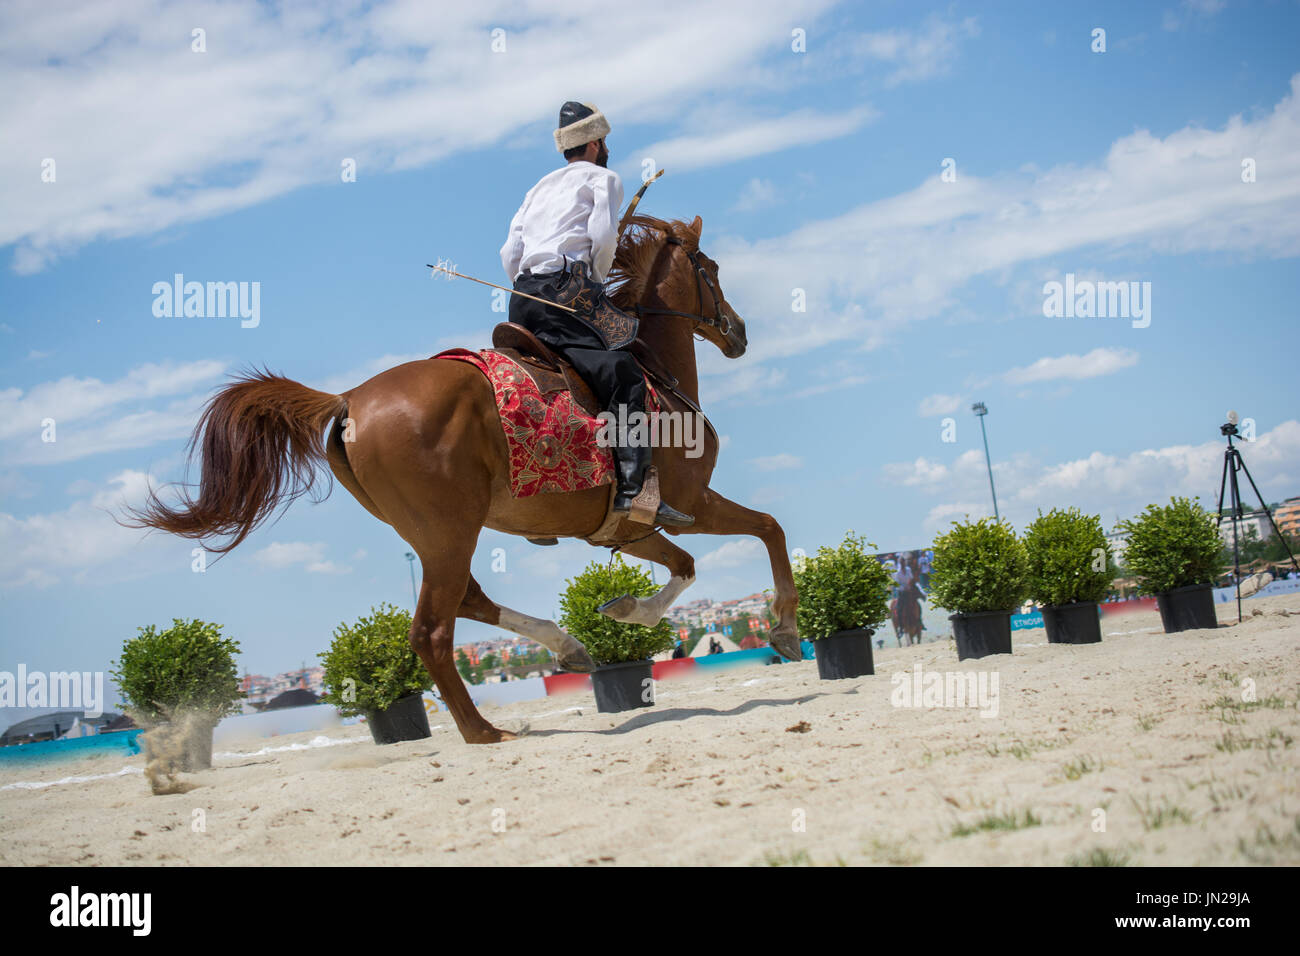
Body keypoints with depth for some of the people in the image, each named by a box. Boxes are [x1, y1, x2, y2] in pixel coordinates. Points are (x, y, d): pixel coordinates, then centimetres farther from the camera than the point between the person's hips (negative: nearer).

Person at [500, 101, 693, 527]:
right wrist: (598, 282, 9)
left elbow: (510, 254, 22)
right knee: (624, 374, -17)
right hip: (565, 289, -8)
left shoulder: (541, 186, 32)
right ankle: (632, 487, -31)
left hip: (522, 298, 8)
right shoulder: (603, 177, 13)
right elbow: (603, 237, -5)